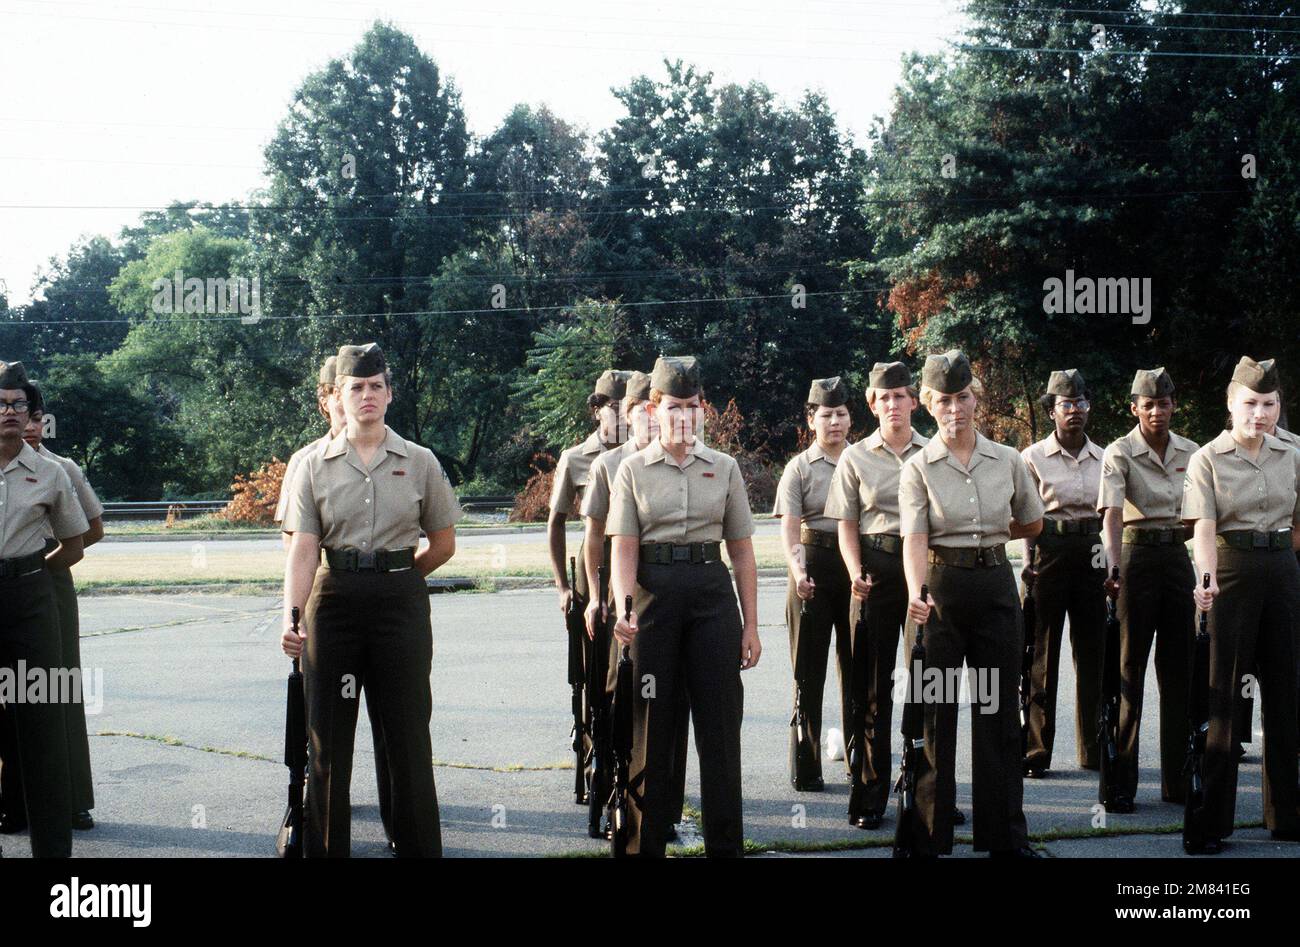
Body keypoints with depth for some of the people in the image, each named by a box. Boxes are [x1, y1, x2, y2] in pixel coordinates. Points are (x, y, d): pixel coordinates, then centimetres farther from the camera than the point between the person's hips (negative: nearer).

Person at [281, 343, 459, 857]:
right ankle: (326, 848, 16)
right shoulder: (315, 466, 4)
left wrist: (394, 579, 9)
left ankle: (419, 846, 10)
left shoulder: (419, 462, 3)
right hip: (333, 602, 1)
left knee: (407, 732, 2)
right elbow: (303, 549, -5)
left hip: (402, 601, -1)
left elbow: (443, 544, 9)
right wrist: (292, 616, -17)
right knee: (328, 735, 6)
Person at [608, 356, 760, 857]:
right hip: (654, 592, -1)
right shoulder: (633, 469, 4)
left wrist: (751, 625, 4)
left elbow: (742, 551, 8)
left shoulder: (724, 467, 7)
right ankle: (646, 842, 16)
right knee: (651, 724, 5)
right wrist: (625, 607, -20)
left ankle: (726, 844, 12)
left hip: (712, 591, 1)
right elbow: (624, 548, -3)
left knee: (720, 722, 2)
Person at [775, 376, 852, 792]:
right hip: (813, 565, -3)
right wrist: (797, 571, -27)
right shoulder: (799, 468, 0)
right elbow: (788, 530, -9)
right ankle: (806, 769, 7)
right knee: (809, 670, 1)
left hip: (857, 565, 3)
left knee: (857, 667, 9)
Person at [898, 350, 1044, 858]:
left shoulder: (1008, 460, 4)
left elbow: (1032, 523, 19)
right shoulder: (918, 467, -4)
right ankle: (930, 835, 12)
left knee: (999, 709, 6)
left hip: (996, 584, 2)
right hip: (941, 587, -2)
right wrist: (916, 593, -32)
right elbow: (914, 538, -17)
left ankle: (1006, 834, 15)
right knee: (934, 711, 3)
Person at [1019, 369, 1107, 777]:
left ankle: (1094, 748, 17)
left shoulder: (1103, 458, 11)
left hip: (1092, 555, 4)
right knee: (1042, 655, -2)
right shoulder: (1033, 457, 0)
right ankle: (1036, 752, 2)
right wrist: (1031, 562, -10)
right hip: (1047, 554, -4)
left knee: (1093, 651, 7)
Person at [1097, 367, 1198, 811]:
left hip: (1177, 557, 5)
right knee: (1129, 669, -3)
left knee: (1178, 668, 8)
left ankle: (1178, 778, 17)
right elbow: (1111, 515, -20)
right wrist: (1114, 566, -33)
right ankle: (1120, 782, 2)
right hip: (1138, 555, -5)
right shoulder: (1120, 453, -7)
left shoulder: (1189, 452, 8)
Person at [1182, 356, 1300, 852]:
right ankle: (1211, 818, 2)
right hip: (1231, 570, -4)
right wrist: (1208, 579, -31)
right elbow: (1204, 527, -16)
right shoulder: (1207, 459, -4)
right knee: (1222, 692, -3)